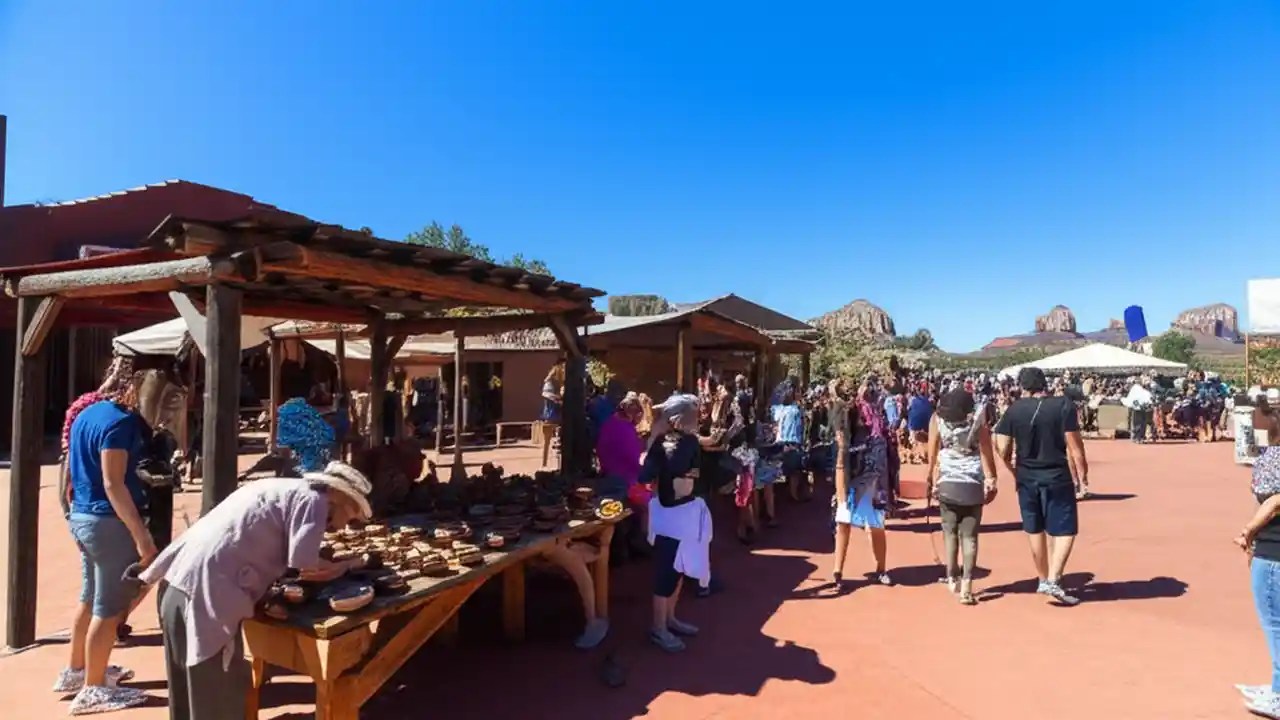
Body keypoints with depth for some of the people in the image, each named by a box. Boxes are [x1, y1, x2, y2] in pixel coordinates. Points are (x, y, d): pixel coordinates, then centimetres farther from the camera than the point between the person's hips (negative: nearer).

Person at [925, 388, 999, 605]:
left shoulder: (938, 418, -4)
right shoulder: (978, 416, -6)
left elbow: (933, 454, -3)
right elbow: (986, 452, -7)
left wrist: (933, 481, 5)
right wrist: (990, 480, 0)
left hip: (947, 483, 1)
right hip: (973, 484, 0)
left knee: (950, 532, 15)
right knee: (969, 535, 3)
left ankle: (952, 578, 19)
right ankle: (966, 585, -3)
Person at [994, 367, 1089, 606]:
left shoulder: (1014, 409, -2)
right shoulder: (1064, 405, -10)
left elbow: (1002, 448, -2)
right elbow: (1074, 444, -13)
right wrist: (1082, 473, -1)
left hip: (1026, 478, 3)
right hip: (1057, 478, -3)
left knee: (1035, 530, 16)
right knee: (1065, 531, 6)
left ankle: (1043, 579, 29)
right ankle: (1053, 581, -6)